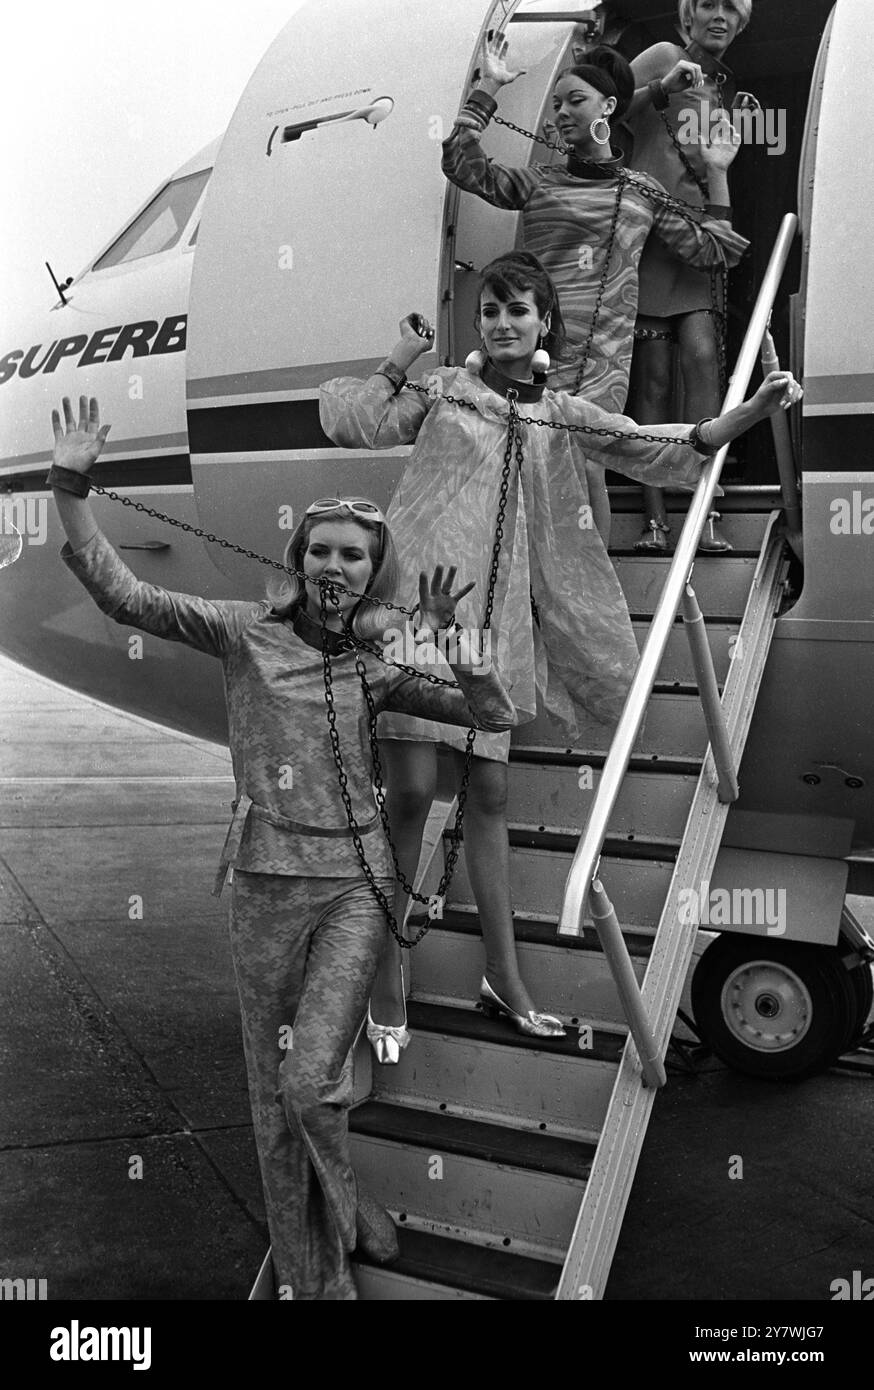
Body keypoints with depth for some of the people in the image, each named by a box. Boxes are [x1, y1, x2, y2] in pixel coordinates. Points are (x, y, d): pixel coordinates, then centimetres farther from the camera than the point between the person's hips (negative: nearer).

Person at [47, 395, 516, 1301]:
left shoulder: (375, 665, 6)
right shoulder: (245, 633, 1)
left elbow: (494, 717, 5)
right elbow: (124, 597, -6)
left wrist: (444, 642, -9)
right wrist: (71, 485, -14)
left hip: (353, 885, 0)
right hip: (264, 883, 0)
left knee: (310, 1081, -9)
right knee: (272, 1091, 9)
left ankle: (347, 1217, 23)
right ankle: (311, 1277, 27)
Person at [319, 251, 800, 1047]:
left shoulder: (565, 416, 16)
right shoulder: (444, 390, 10)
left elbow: (661, 452, 9)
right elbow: (349, 423, 4)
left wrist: (754, 410, -2)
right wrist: (401, 362, -5)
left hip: (498, 613, 4)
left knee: (489, 793, 9)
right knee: (412, 789, -9)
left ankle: (504, 975, 20)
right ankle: (387, 979, 5)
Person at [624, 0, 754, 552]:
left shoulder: (730, 86, 22)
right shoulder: (662, 57, 6)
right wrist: (662, 89, -22)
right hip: (648, 231, -4)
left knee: (702, 355, -16)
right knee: (653, 375, -7)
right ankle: (655, 518, -4)